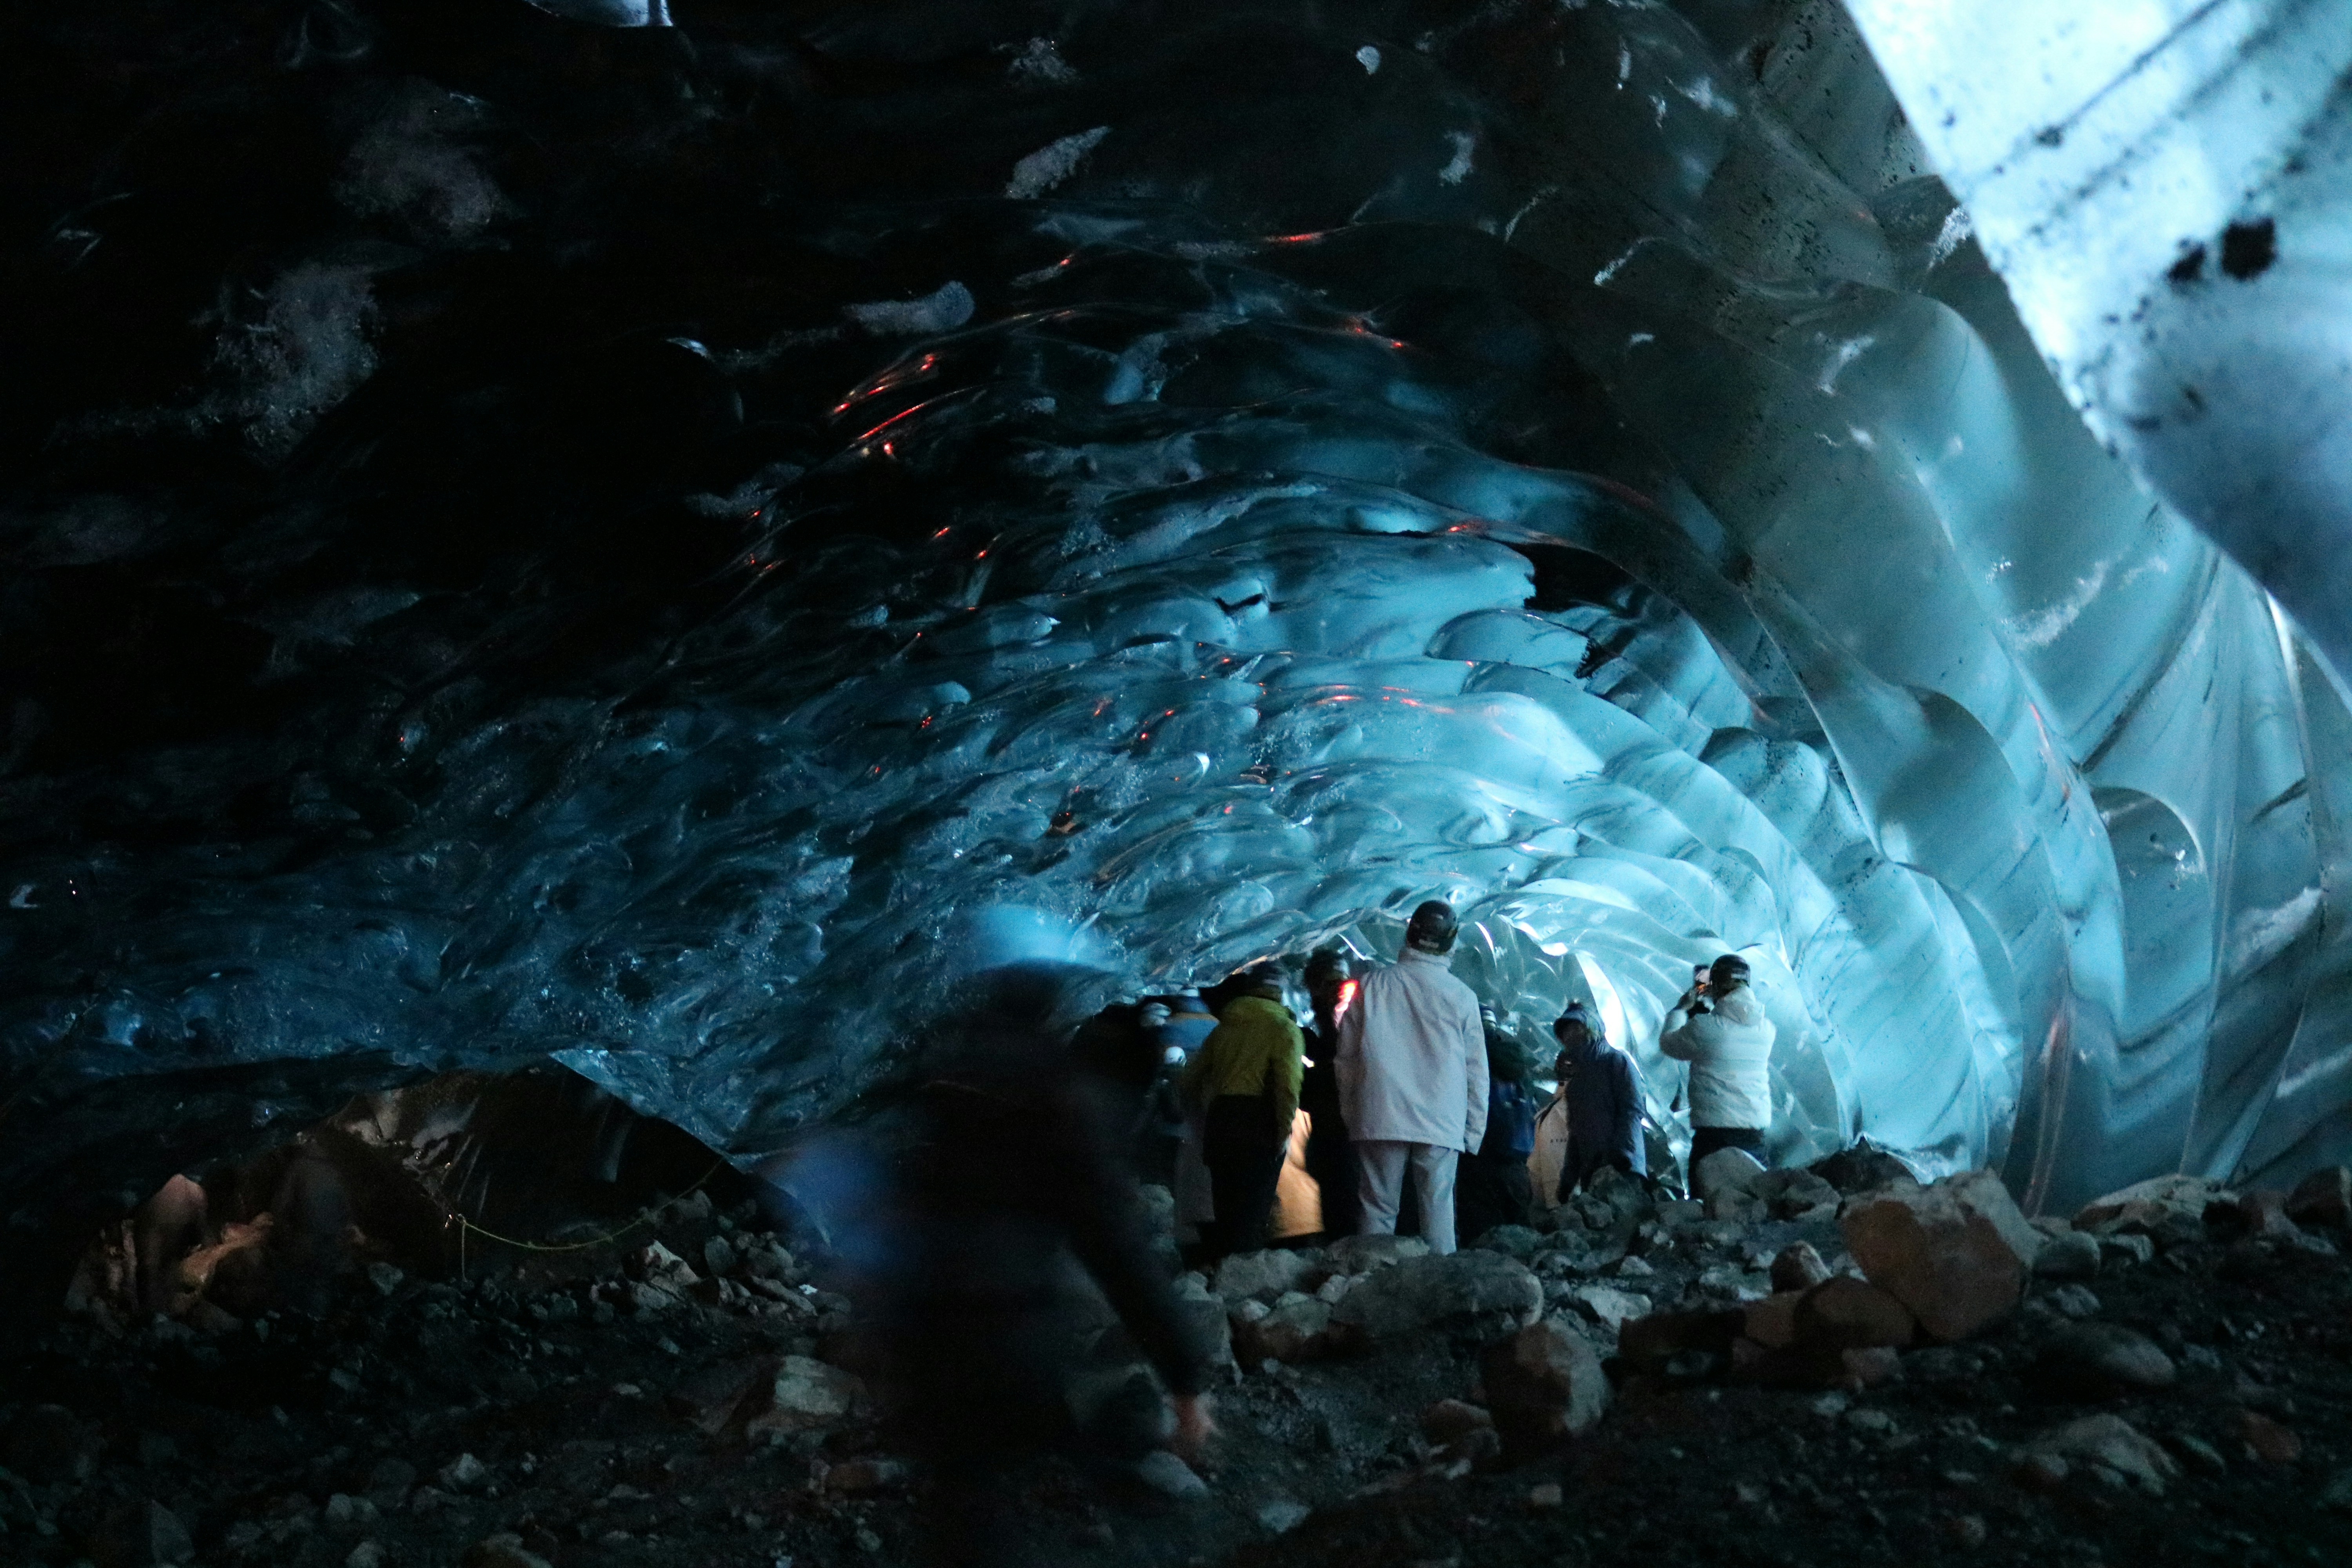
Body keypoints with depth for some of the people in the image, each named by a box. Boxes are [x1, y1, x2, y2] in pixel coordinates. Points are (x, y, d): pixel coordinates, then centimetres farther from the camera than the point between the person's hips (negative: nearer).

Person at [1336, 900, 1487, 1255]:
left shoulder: (1374, 983, 2)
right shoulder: (1461, 997, 0)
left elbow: (1347, 1055, 6)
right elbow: (1476, 1070, 5)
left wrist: (1349, 1112, 14)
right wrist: (1475, 1129, 12)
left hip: (1380, 1119, 1)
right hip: (1441, 1124, 0)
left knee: (1379, 1207, 4)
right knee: (1438, 1207, 2)